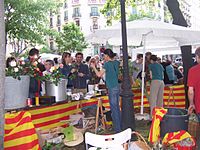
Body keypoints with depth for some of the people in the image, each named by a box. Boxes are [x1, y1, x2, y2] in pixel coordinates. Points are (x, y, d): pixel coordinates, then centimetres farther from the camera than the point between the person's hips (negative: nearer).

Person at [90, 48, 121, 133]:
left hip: (112, 88, -8)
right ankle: (120, 127, 26)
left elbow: (99, 75, -16)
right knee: (117, 108, 17)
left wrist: (93, 67, -2)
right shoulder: (116, 62, 7)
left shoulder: (107, 64, -14)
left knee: (114, 109, -2)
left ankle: (117, 130, 3)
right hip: (117, 87, 8)